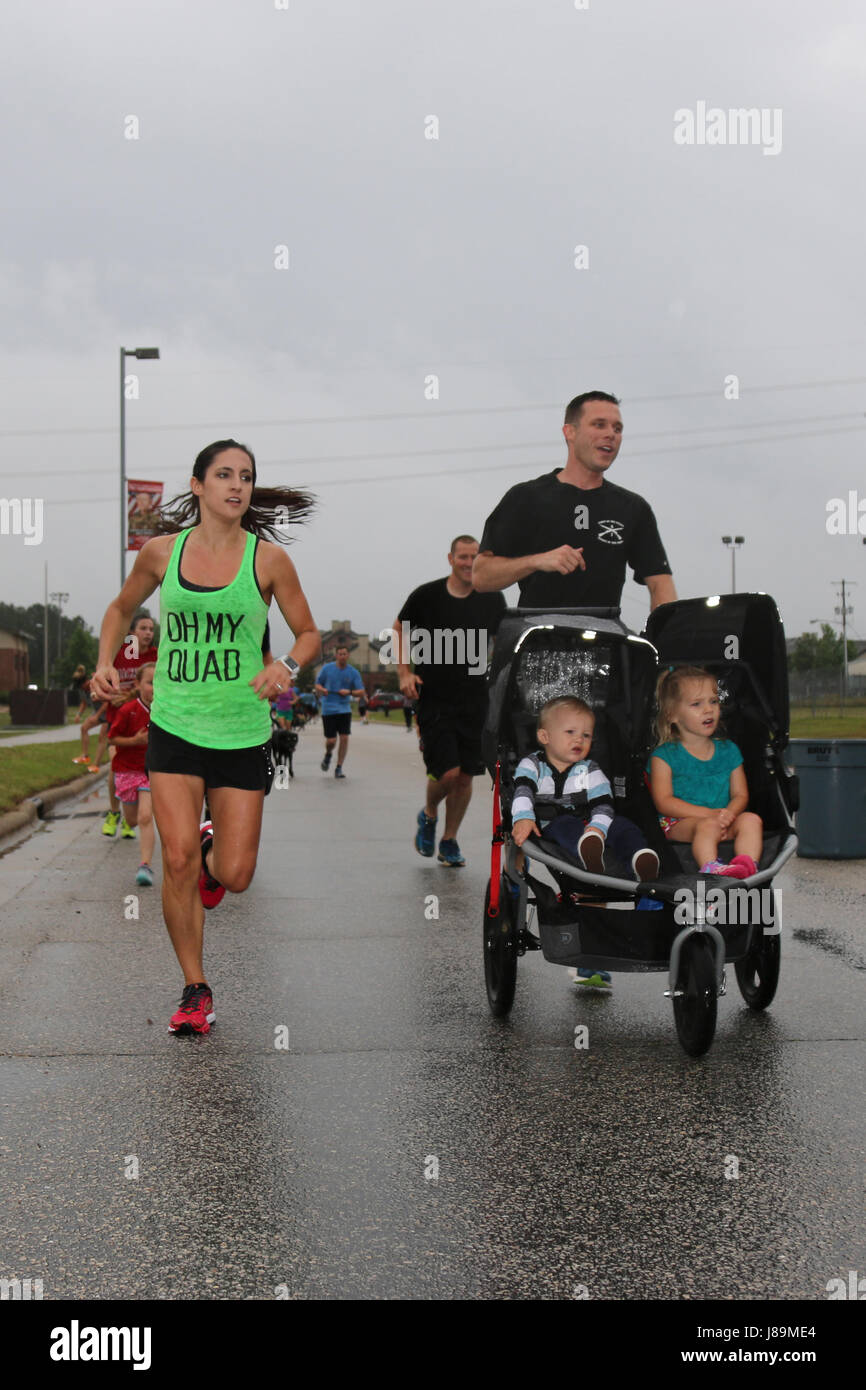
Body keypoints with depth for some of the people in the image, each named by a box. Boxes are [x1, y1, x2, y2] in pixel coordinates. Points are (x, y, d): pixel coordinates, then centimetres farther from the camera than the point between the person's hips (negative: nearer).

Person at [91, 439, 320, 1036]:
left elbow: (309, 633, 5)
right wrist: (106, 663, 3)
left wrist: (286, 666, -15)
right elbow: (122, 608, 19)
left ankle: (214, 853, 39)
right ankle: (196, 992, 5)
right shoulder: (162, 551, 1)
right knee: (178, 857, -12)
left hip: (243, 733, 0)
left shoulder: (268, 559, -4)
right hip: (174, 725, 1)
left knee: (234, 877, -1)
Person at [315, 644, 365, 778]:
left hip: (344, 709, 1)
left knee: (344, 738, -8)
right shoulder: (327, 669, 1)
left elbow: (361, 692, 2)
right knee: (331, 740, -4)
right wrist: (321, 689, -13)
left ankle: (339, 768, 3)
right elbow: (317, 685, 9)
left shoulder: (353, 672, 2)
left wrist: (349, 692, -17)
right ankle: (328, 755, 31)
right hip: (328, 709, -1)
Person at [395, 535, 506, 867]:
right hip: (433, 699, -3)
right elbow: (400, 630, 10)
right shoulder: (427, 595, -6)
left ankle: (449, 840, 21)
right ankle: (428, 815, 20)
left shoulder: (492, 600, 2)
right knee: (448, 772, -12)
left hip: (474, 699, 3)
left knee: (465, 776, 4)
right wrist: (404, 672, 0)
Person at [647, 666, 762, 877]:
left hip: (722, 821, 5)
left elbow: (740, 795, 13)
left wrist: (728, 813, -13)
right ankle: (710, 868, -58)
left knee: (751, 820, -24)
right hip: (679, 823, -4)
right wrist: (709, 814, -18)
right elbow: (664, 802, -7)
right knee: (707, 826, -36)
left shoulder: (728, 751, 18)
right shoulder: (664, 756, 3)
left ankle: (748, 864, -46)